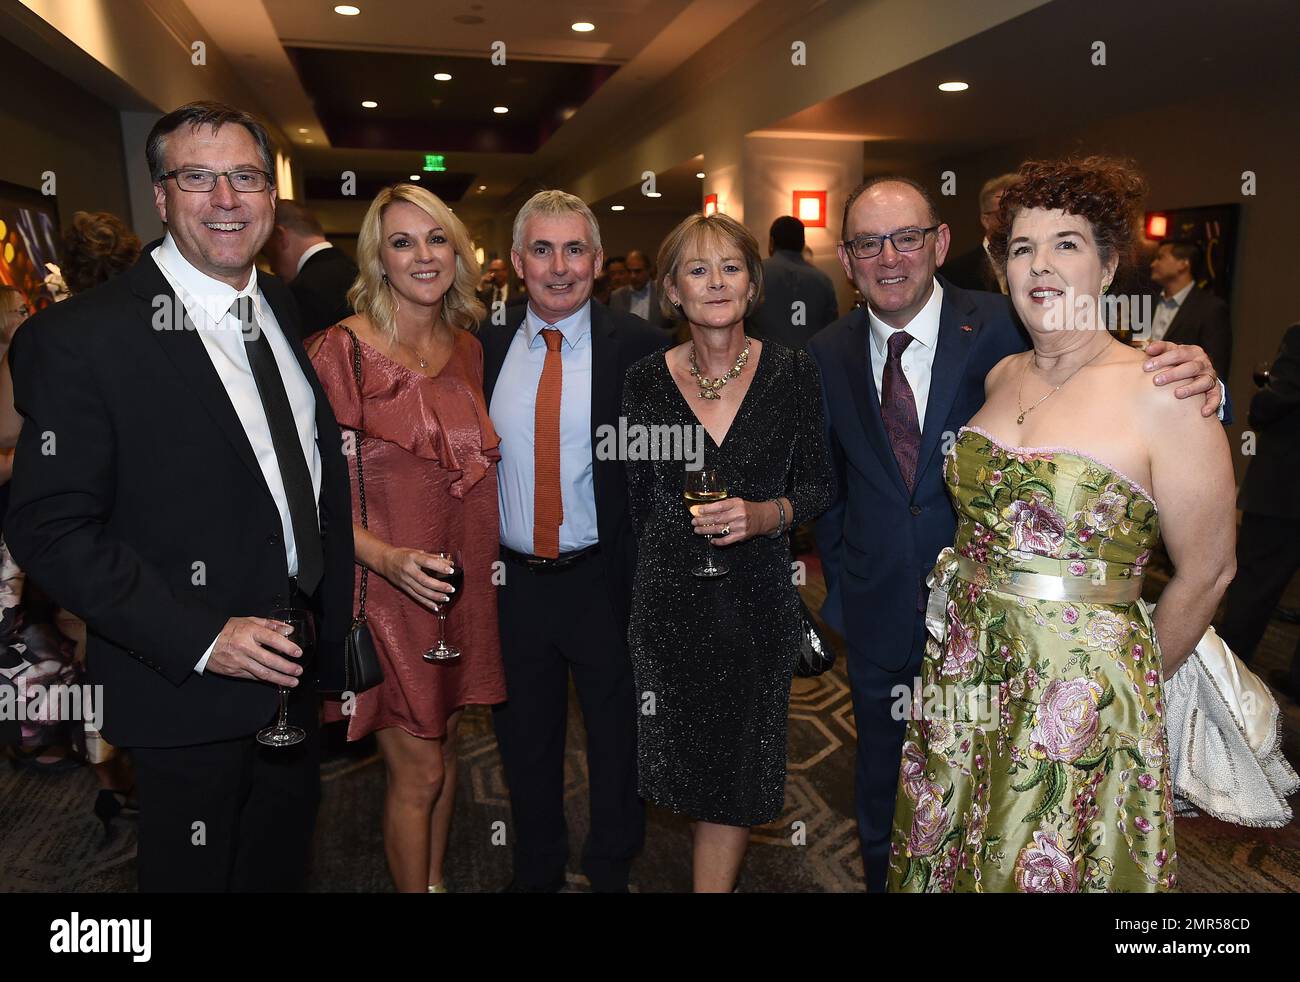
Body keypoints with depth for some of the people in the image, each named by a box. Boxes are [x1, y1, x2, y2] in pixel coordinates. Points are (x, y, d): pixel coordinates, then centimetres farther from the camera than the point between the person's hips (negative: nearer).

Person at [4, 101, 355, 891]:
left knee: (283, 863, 26)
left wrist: (336, 616, 8)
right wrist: (200, 638, -23)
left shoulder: (291, 311, 3)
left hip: (298, 668, 6)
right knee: (196, 871, 18)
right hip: (188, 690, -6)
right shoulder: (79, 338, -17)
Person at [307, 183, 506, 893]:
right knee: (417, 772, 5)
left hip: (464, 586, 6)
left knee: (444, 746, 20)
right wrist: (389, 557, -27)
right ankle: (415, 889, 29)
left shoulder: (469, 348, 5)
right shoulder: (343, 349, -13)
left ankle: (437, 881, 42)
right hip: (388, 588, -5)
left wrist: (480, 559, 6)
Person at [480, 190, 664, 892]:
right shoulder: (487, 347, 1)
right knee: (524, 741, 21)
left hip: (605, 582, -3)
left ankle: (610, 868, 44)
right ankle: (536, 870, 46)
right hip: (512, 582, 3)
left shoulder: (637, 346, -9)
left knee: (616, 736, 18)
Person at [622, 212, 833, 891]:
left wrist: (764, 514, -16)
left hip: (758, 597, -1)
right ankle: (718, 872, 42)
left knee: (734, 768, 4)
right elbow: (632, 497, 6)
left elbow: (818, 484, 1)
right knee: (686, 759, 14)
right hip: (669, 598, 1)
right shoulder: (646, 381, -1)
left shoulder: (792, 372, -3)